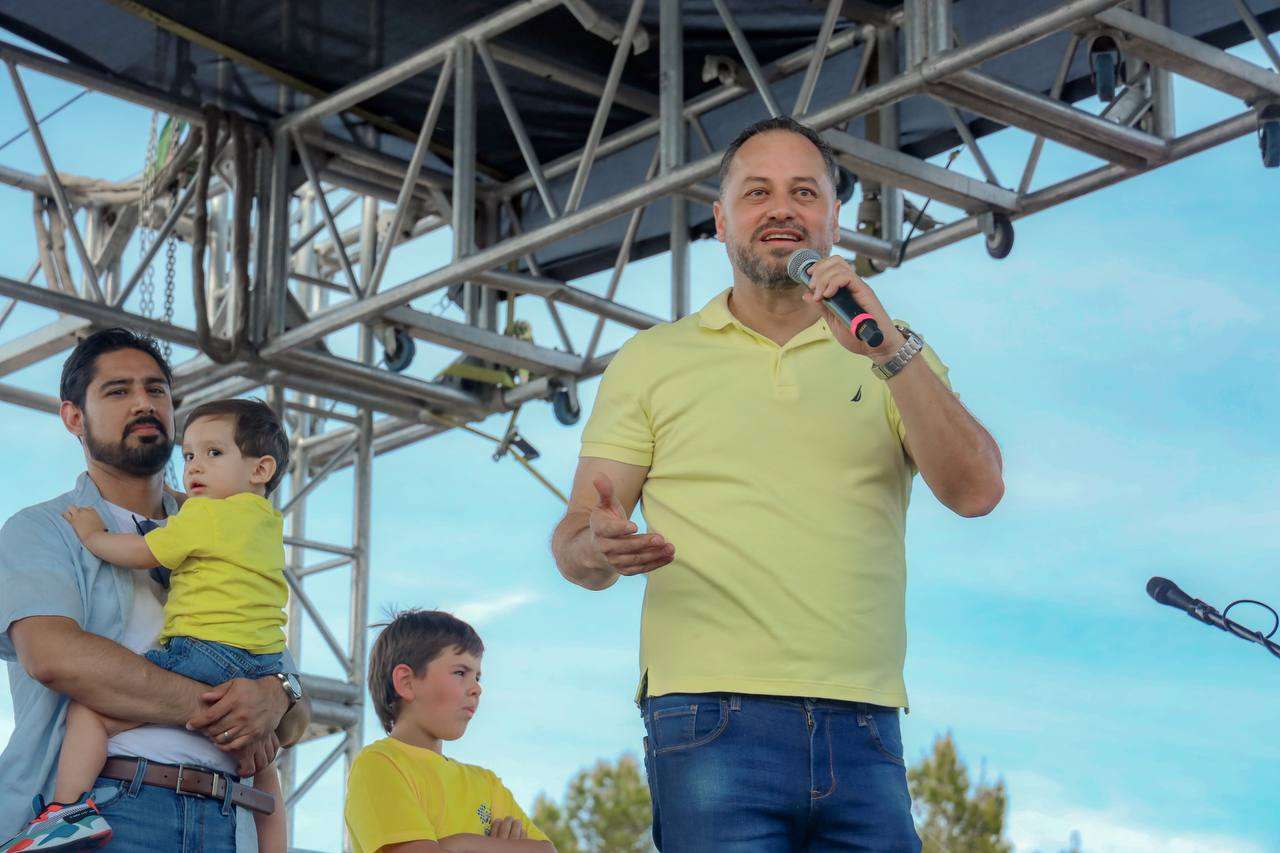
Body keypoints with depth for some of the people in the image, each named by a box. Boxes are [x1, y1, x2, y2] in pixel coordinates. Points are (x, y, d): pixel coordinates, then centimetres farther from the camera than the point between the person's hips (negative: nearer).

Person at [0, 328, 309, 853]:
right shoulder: (42, 530, 10)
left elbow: (297, 717, 18)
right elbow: (52, 654, -9)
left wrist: (275, 701, -6)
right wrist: (214, 714, -9)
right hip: (93, 808, -4)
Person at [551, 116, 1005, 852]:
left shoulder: (892, 361, 17)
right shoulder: (651, 361, 14)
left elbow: (977, 490, 0)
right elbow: (573, 541, 9)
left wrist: (891, 351, -10)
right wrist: (601, 551, -15)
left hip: (864, 735, 2)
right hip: (713, 725, -2)